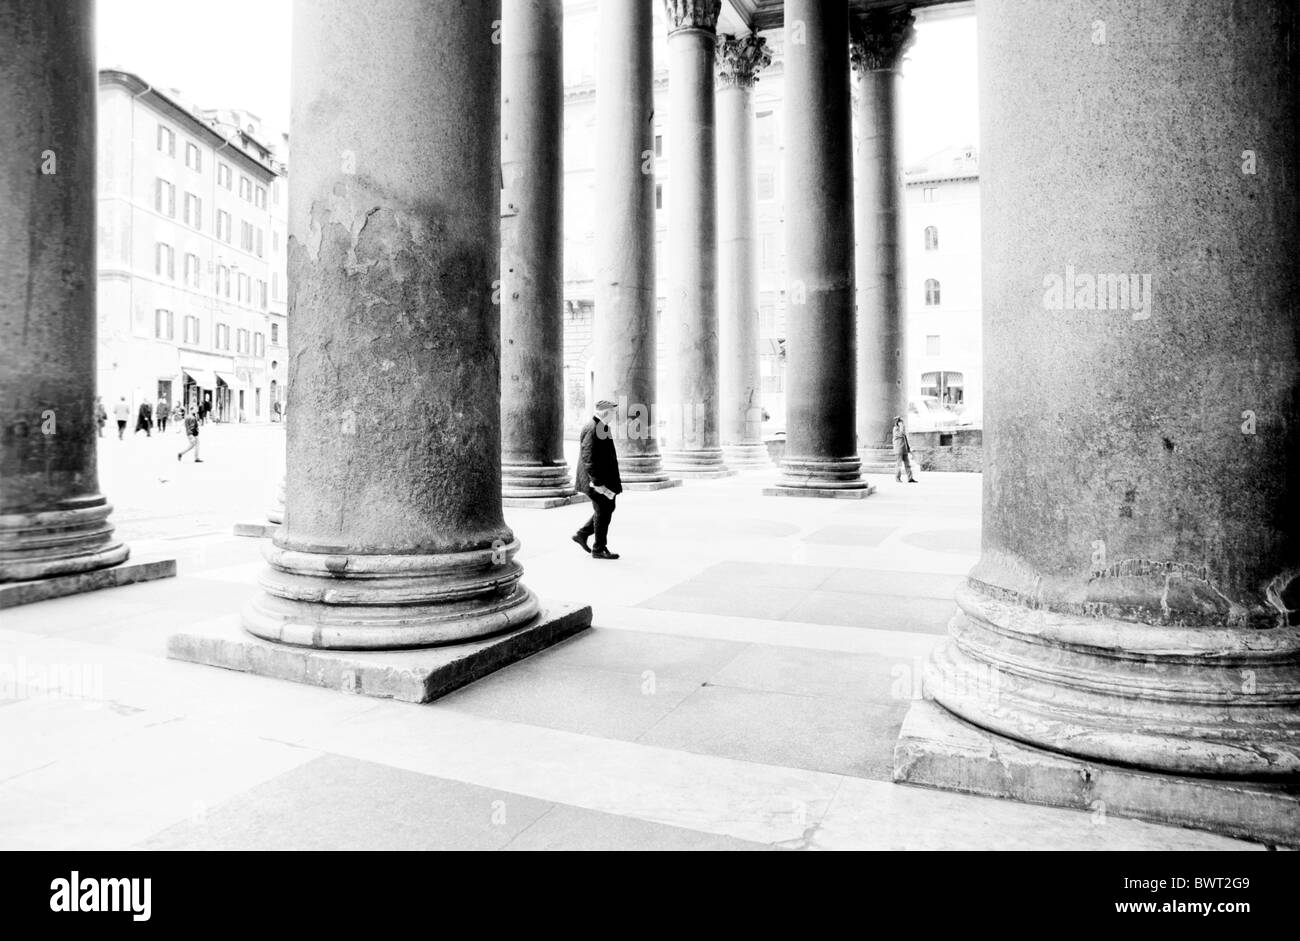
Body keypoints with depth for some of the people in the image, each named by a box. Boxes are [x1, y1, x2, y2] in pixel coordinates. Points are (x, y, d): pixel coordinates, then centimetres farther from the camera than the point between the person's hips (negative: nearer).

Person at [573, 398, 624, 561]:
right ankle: (599, 549, 12)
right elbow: (588, 459, -24)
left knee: (608, 508, 17)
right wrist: (598, 483, -25)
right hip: (598, 479, -10)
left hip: (606, 478, 10)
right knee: (603, 512, 0)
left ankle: (582, 534, 26)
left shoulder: (602, 427, 12)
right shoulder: (592, 430, -21)